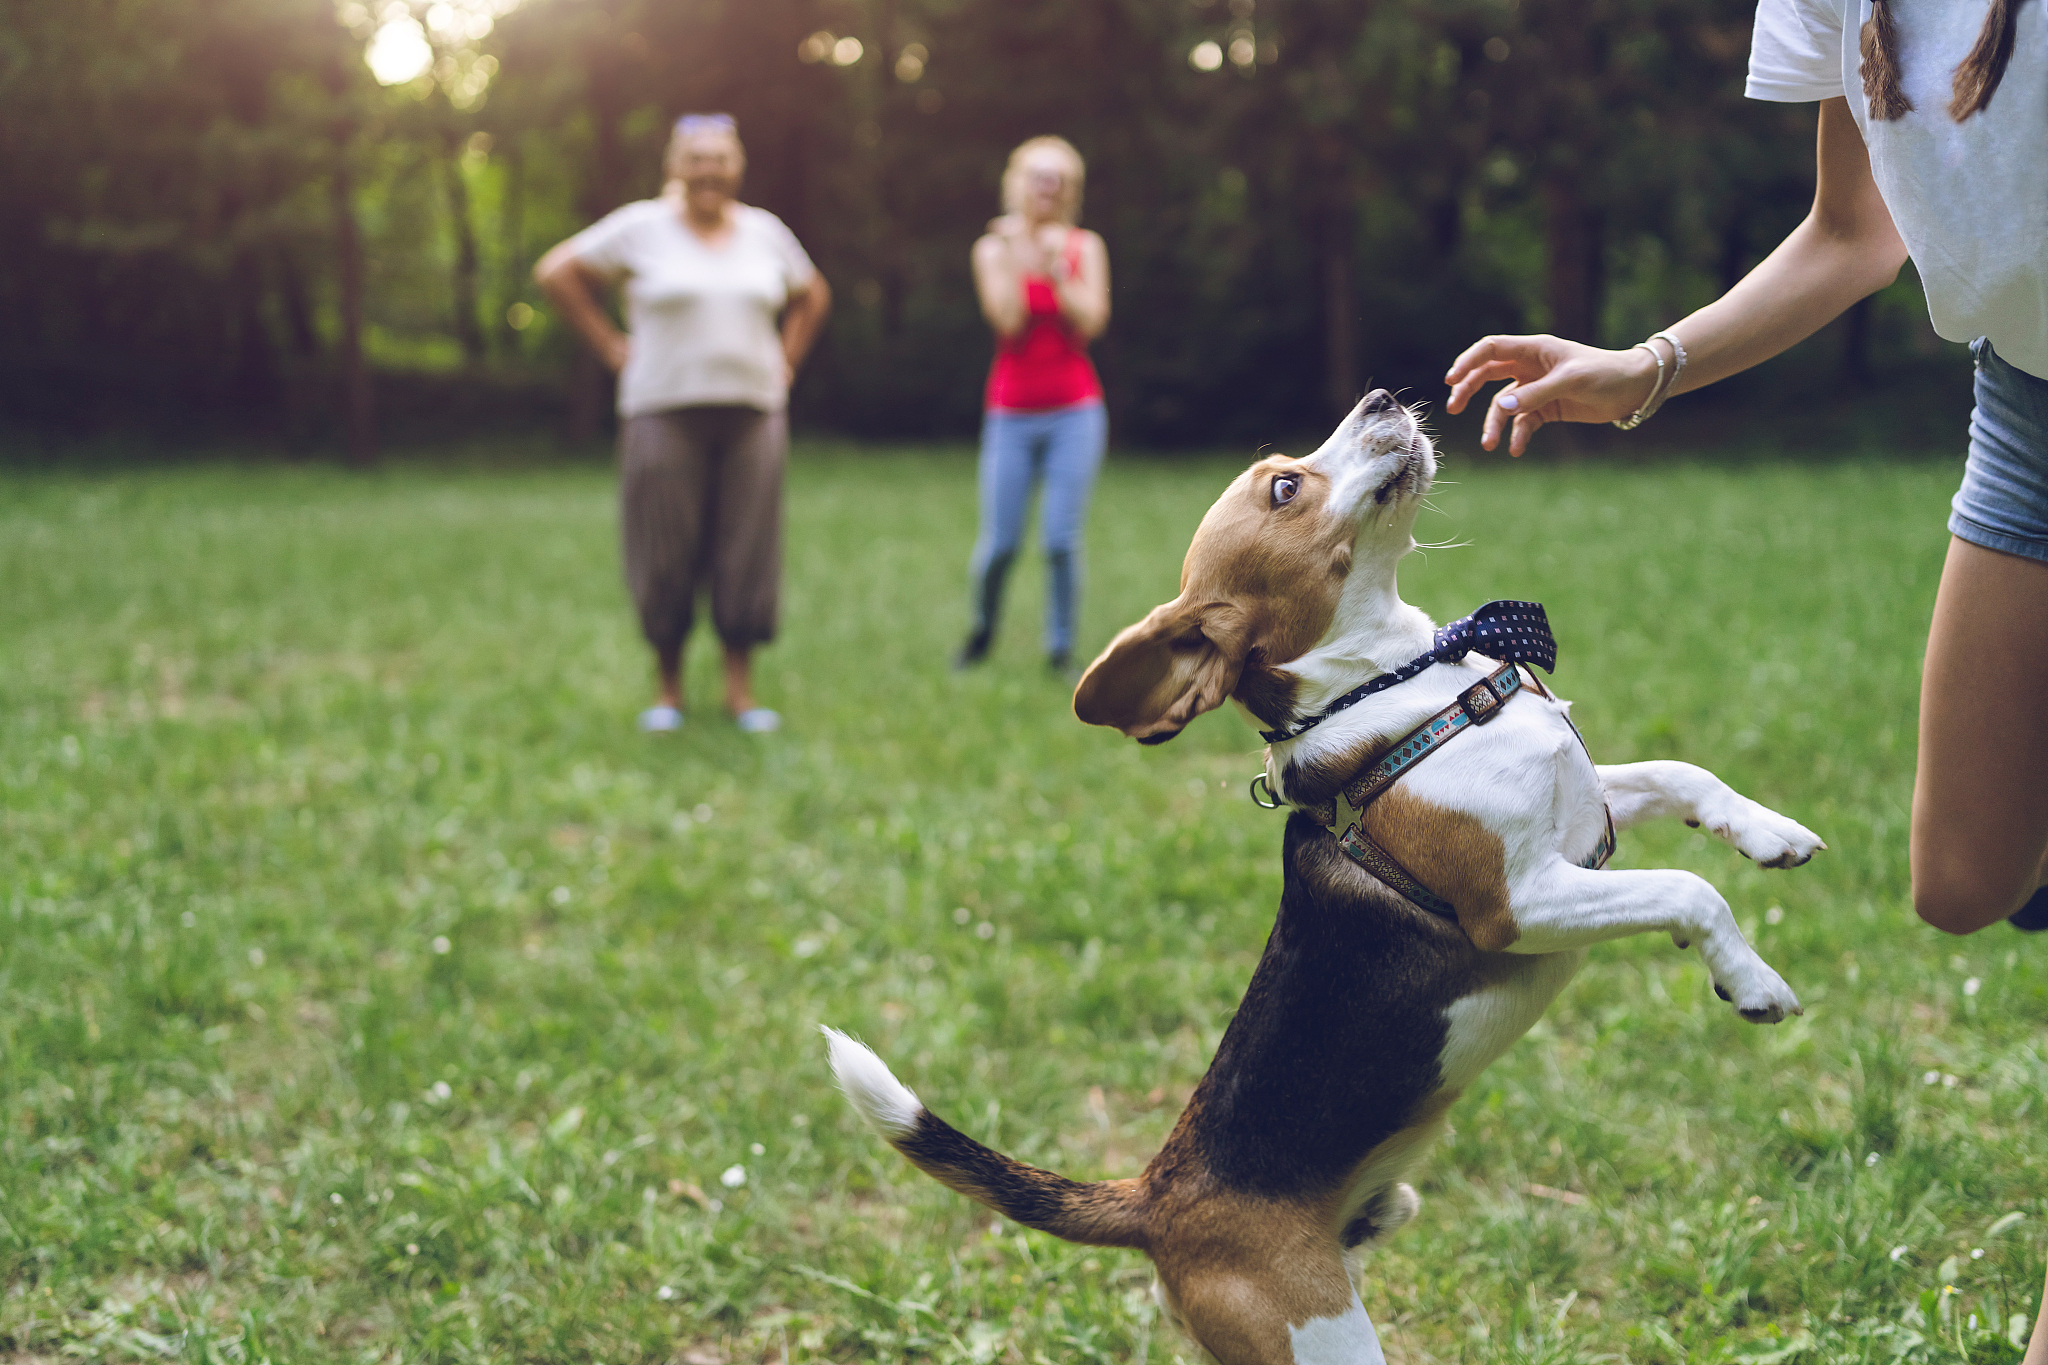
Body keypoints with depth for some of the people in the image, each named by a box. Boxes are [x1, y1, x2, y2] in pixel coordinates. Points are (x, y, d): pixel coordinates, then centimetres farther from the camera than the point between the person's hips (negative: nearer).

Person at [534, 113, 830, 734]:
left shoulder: (766, 233, 11)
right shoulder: (642, 227, 0)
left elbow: (812, 297, 26)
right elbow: (557, 272, 2)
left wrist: (785, 361, 12)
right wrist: (611, 346, -1)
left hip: (752, 413, 3)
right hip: (665, 415, -3)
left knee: (746, 554, 2)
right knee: (666, 557, 0)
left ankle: (740, 690, 10)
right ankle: (668, 690, 12)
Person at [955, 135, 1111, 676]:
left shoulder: (1085, 247, 5)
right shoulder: (993, 249, 4)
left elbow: (1090, 322, -6)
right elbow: (1009, 321, -10)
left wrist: (1058, 268, -13)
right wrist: (1013, 255, -12)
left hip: (1074, 412, 0)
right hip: (1012, 413, 0)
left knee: (1062, 539, -6)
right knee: (999, 542, -1)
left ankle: (1061, 647, 9)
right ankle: (982, 631, 25)